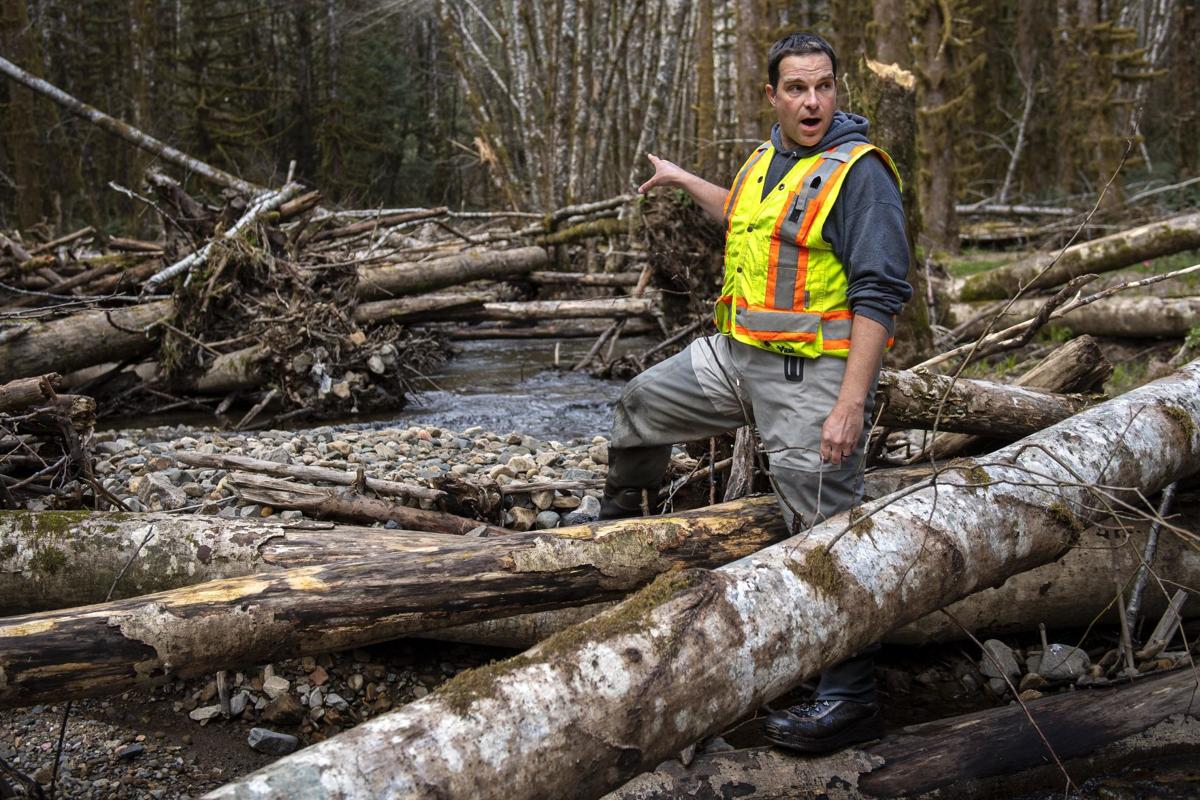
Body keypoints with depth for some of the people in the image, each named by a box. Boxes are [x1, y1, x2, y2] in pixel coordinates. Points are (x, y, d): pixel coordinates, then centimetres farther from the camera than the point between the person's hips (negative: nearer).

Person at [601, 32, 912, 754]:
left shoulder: (858, 171, -15)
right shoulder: (770, 157, 12)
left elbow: (879, 295, -20)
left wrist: (851, 403, -27)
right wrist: (684, 181, 45)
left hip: (813, 376, -9)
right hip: (738, 355, 9)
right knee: (643, 405, 20)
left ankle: (851, 700, 3)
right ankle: (619, 523, 47)